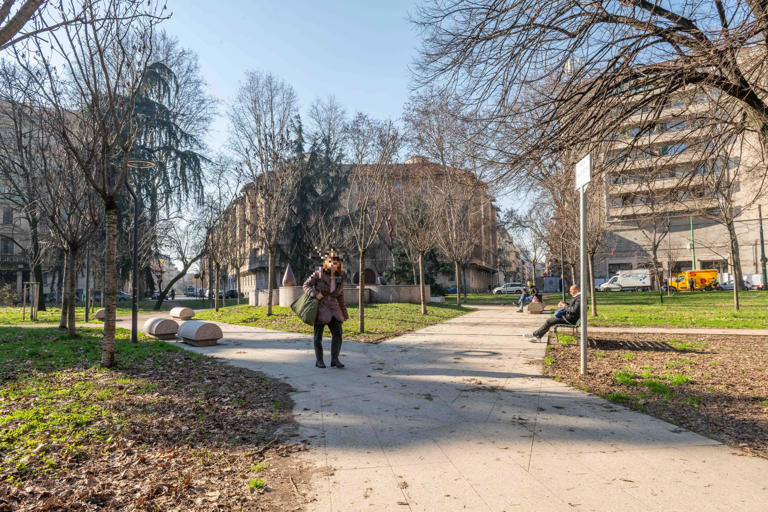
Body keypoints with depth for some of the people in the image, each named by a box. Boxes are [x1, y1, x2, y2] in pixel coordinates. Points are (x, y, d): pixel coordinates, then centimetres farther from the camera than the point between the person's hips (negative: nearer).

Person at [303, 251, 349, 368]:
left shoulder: (340, 278, 7)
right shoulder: (319, 274, -5)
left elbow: (340, 297, 15)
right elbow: (306, 285, -1)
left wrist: (344, 314, 15)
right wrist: (315, 293, -19)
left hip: (333, 308, 3)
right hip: (319, 307, -3)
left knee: (337, 332, -8)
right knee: (318, 335, 3)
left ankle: (334, 359, 1)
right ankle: (319, 360, 16)